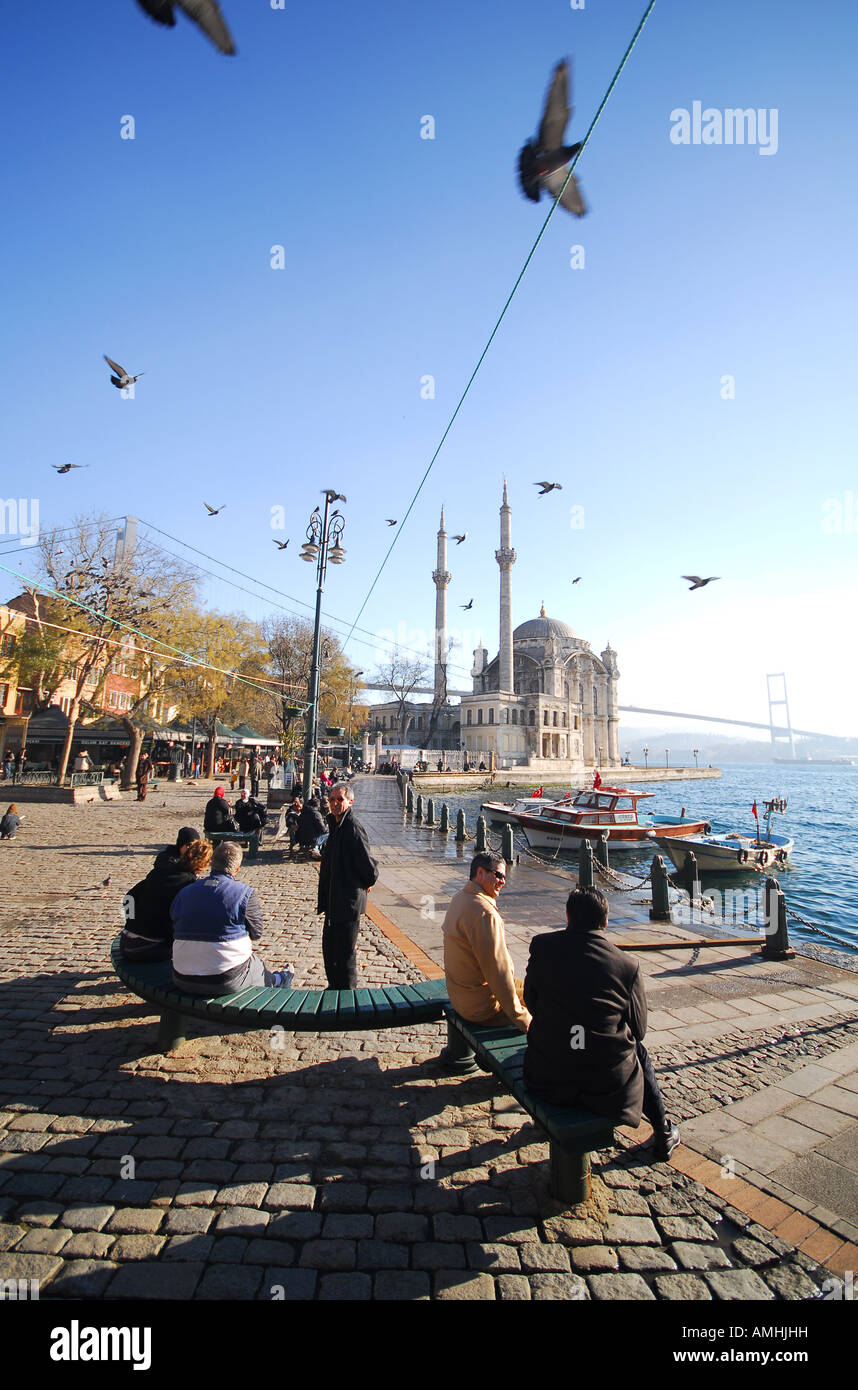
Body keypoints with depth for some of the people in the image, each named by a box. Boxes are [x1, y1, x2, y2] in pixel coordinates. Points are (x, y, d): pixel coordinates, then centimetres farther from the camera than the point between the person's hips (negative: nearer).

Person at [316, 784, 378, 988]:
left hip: (349, 902, -10)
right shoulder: (336, 826, 10)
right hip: (334, 901, 10)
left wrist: (367, 883, -3)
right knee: (329, 948, 21)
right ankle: (335, 987, 38)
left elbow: (368, 865, -20)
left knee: (345, 951, 3)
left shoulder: (353, 829, -21)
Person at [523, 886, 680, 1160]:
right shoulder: (628, 965, -9)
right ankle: (663, 1134, 46)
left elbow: (531, 1001, 4)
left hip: (547, 1081, 1)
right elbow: (638, 1028, 1)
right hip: (608, 1085, 0)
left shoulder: (542, 946, -8)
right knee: (638, 1051, 30)